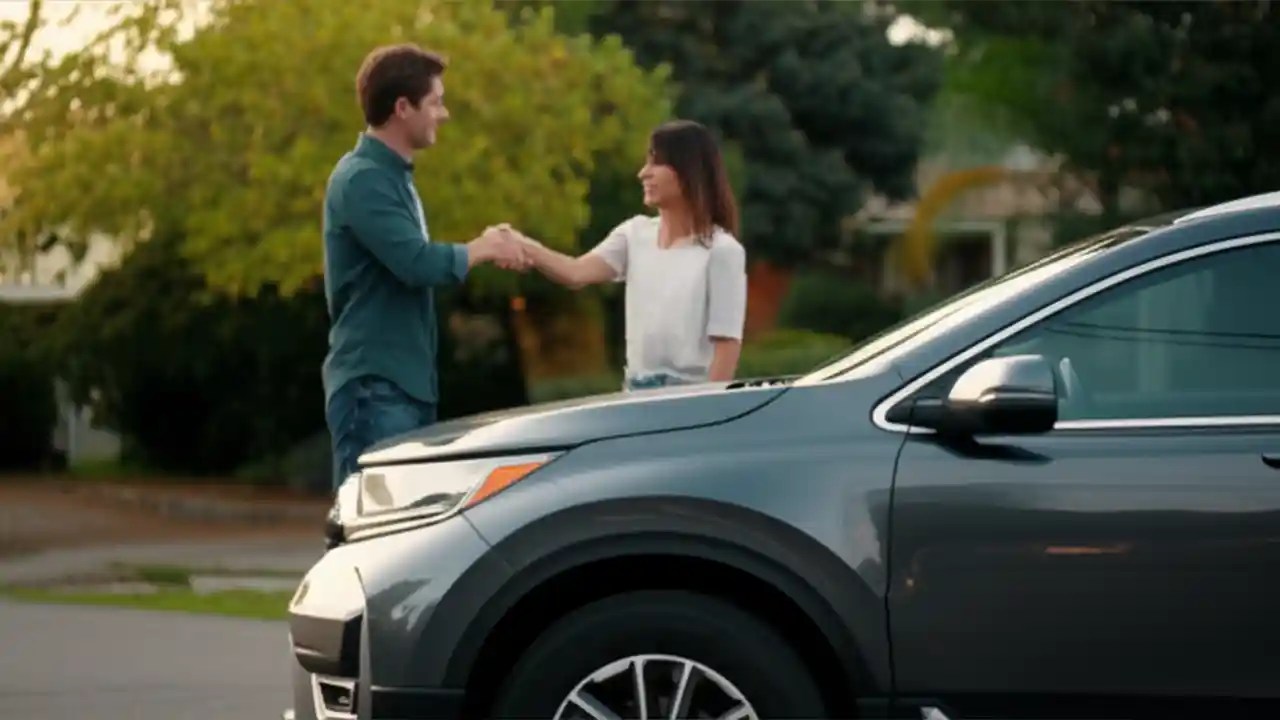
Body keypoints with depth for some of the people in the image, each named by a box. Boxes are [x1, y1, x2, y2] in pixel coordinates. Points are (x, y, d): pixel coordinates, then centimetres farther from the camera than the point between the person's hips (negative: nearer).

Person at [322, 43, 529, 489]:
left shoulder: (393, 176, 15)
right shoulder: (363, 180, -15)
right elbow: (417, 263, -24)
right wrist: (480, 250, -8)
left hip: (405, 381, 10)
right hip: (374, 384, -10)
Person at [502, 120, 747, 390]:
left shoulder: (721, 250, -9)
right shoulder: (635, 234, 7)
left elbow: (727, 343, -11)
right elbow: (577, 273, -7)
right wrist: (523, 247, -24)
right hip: (637, 393, 6)